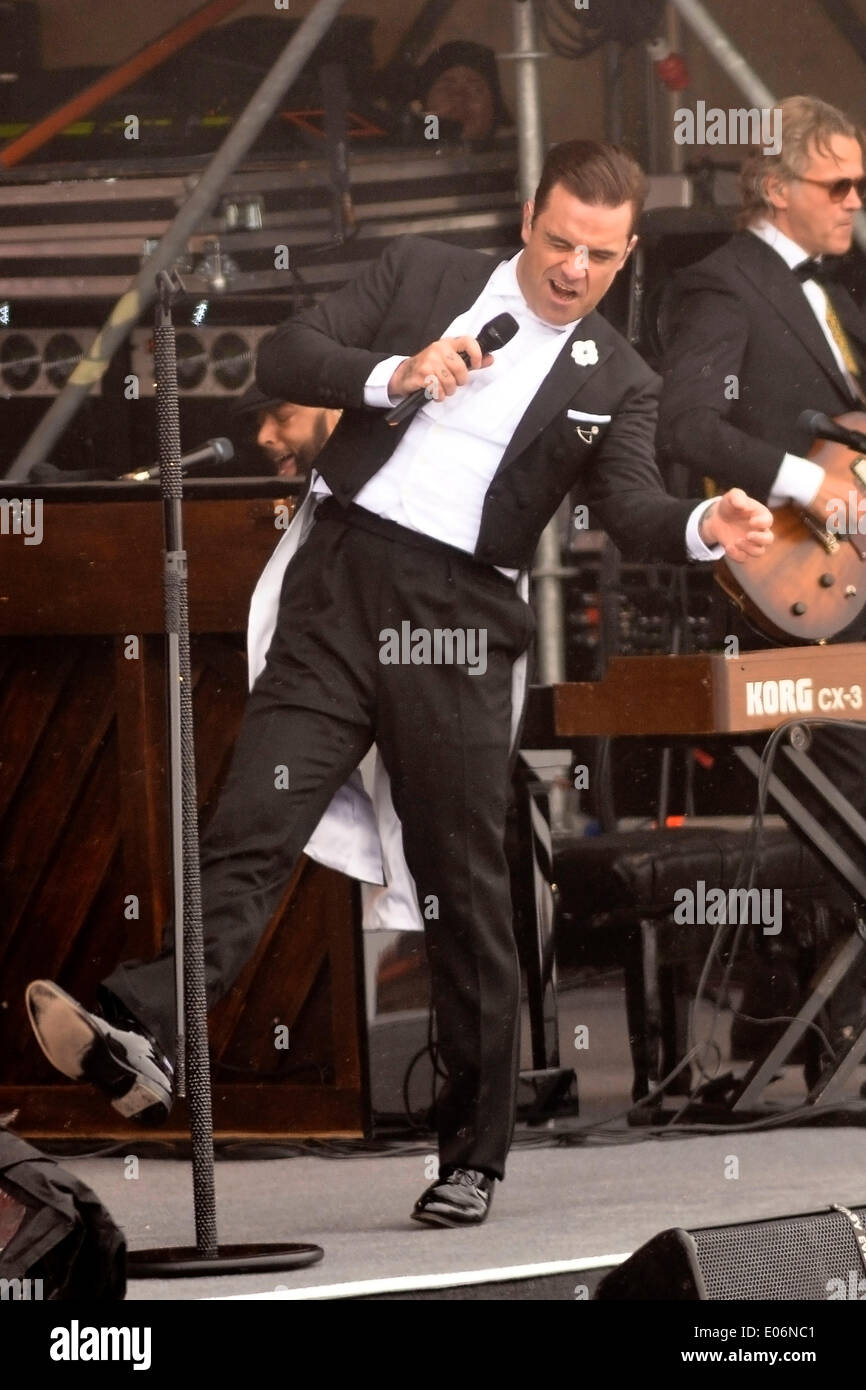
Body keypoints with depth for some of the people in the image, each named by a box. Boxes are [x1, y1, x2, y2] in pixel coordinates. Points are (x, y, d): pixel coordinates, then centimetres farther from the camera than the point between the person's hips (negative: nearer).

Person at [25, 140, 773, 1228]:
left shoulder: (615, 383, 11)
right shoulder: (420, 275, 12)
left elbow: (632, 512, -5)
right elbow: (281, 359, 5)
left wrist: (706, 527, -27)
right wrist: (394, 375, -13)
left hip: (460, 621, 0)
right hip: (337, 586, 0)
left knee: (463, 882, 2)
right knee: (252, 825, -13)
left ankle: (475, 1154, 9)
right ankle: (143, 1037, -29)